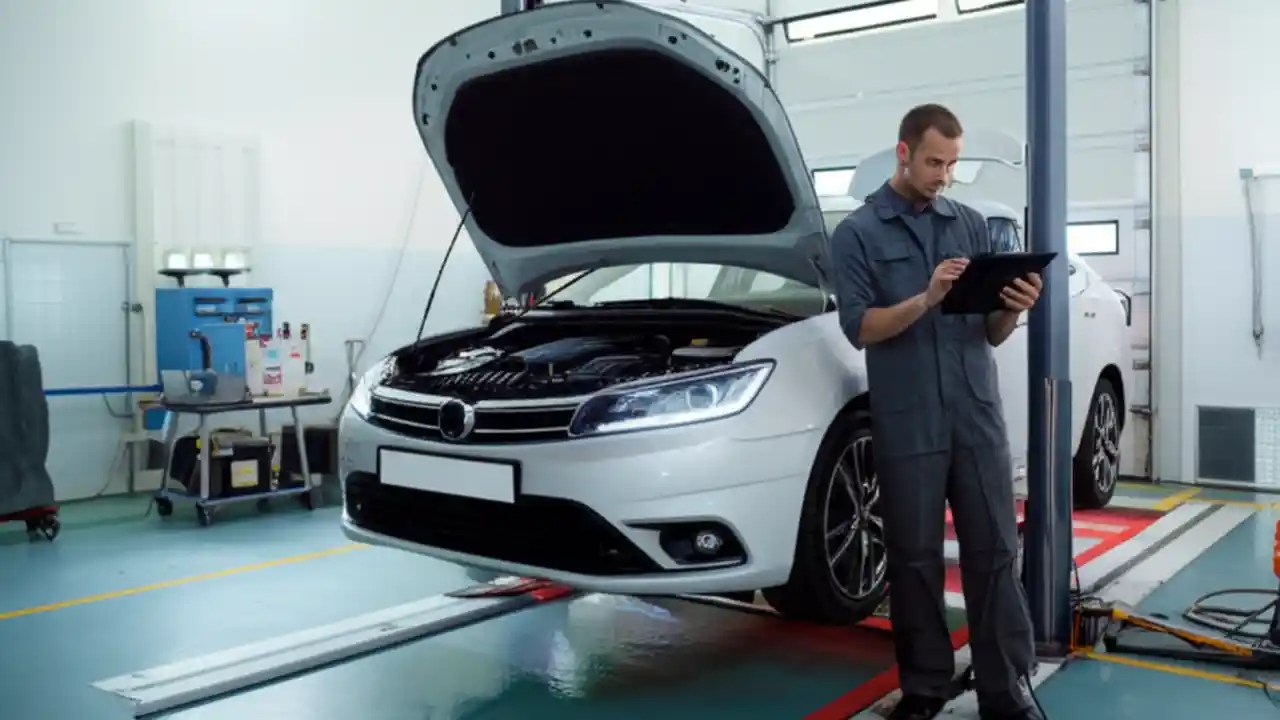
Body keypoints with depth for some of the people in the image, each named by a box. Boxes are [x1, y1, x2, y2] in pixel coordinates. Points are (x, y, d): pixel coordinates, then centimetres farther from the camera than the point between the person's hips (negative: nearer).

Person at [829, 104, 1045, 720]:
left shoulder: (971, 225, 12)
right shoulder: (857, 233, 3)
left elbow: (991, 335, 10)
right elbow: (859, 328, -8)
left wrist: (1013, 310, -12)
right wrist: (926, 300, -21)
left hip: (978, 418, 3)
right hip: (906, 426, -2)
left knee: (994, 552, 4)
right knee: (914, 558, 6)